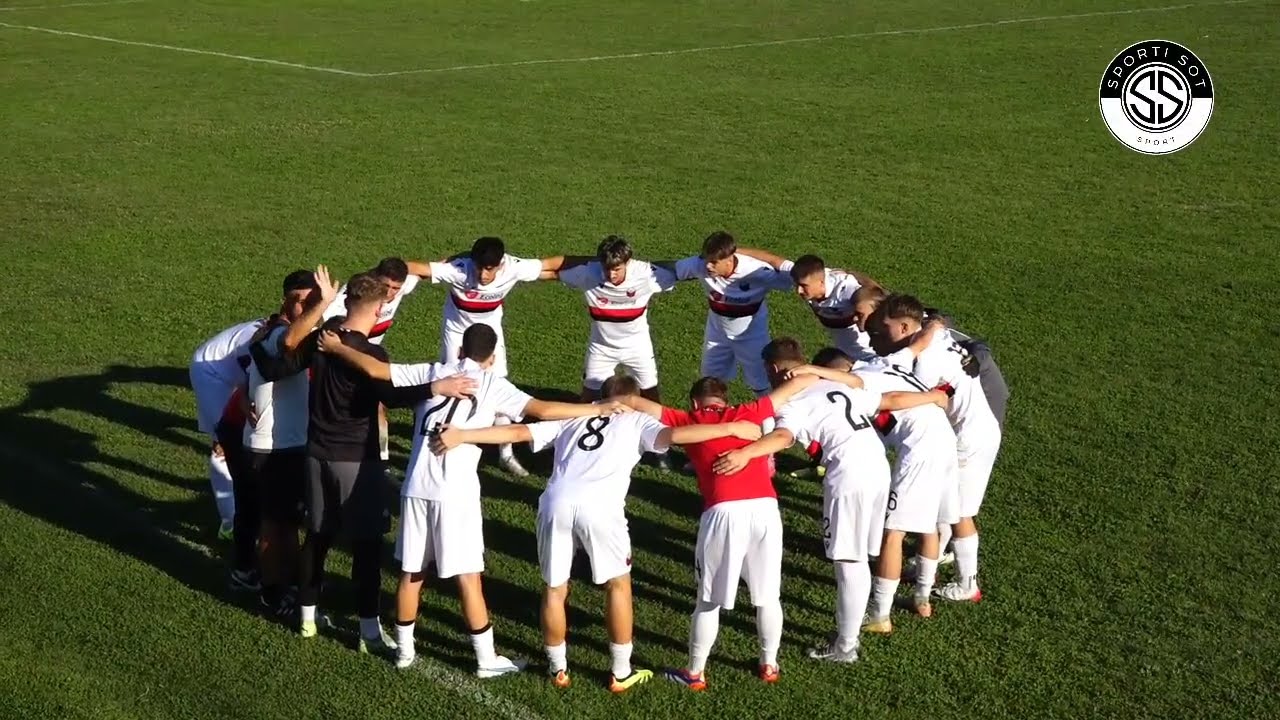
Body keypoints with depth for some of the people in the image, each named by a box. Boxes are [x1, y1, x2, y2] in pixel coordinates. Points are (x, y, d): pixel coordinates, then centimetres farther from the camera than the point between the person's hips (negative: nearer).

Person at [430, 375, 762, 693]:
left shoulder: (572, 417, 32)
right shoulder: (636, 421, 24)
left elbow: (517, 432, 24)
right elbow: (674, 435, 5)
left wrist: (461, 435, 21)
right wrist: (730, 428, 7)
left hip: (556, 502, 3)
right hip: (599, 505, -2)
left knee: (555, 589, 20)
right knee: (618, 584, 19)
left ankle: (558, 669, 33)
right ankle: (622, 673, 25)